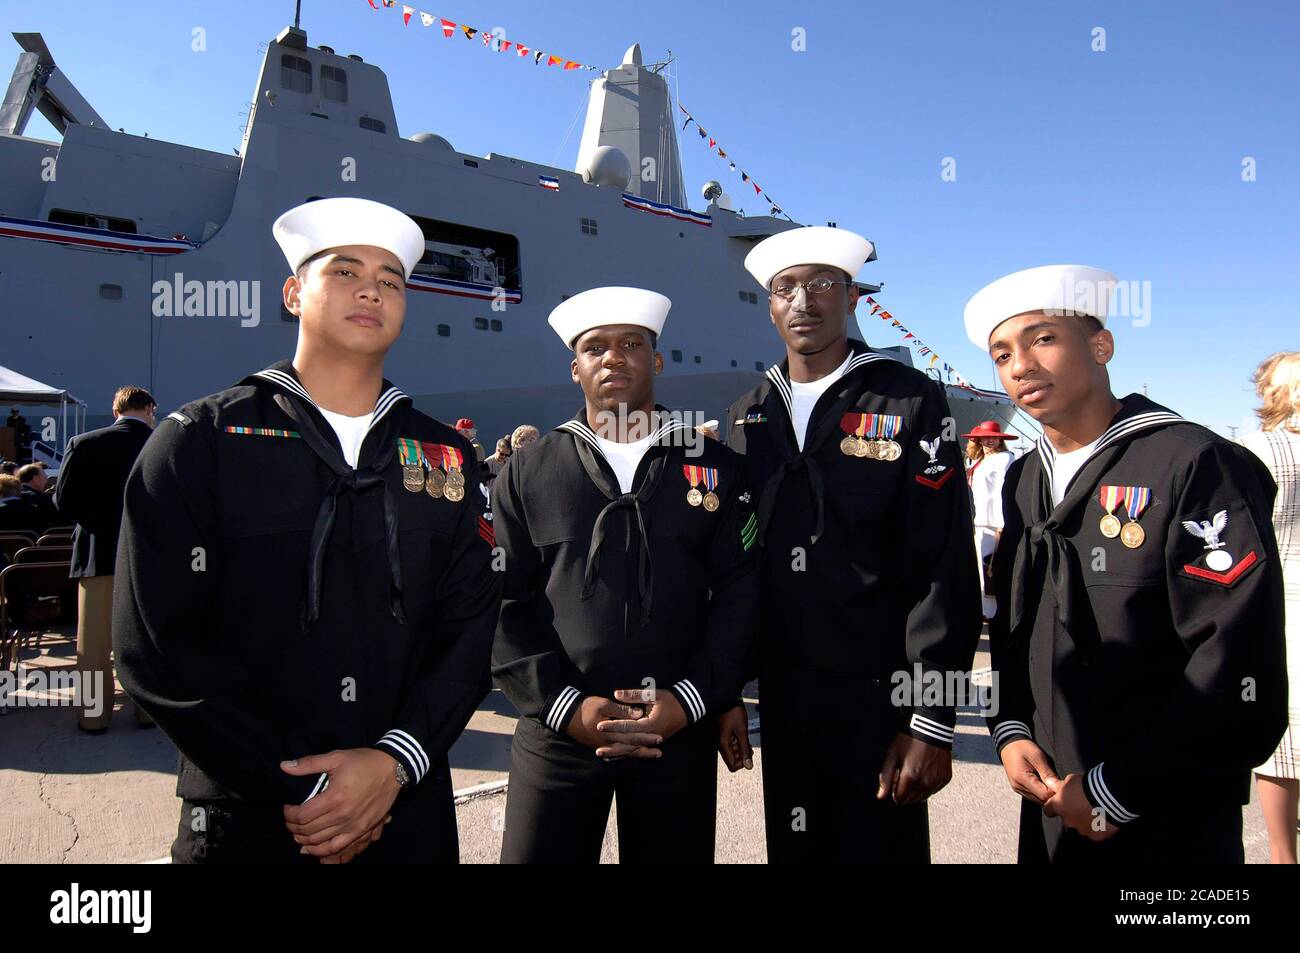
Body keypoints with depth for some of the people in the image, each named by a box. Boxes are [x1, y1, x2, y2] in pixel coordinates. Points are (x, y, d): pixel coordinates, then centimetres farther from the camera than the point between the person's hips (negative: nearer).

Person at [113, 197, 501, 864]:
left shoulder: (447, 458, 4)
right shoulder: (199, 440, -4)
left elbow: (469, 627, 0)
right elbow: (157, 645, -10)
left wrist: (394, 763, -13)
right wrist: (297, 789, -14)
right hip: (245, 822, -2)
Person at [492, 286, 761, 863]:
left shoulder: (714, 468, 4)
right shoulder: (527, 474, 3)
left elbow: (740, 594, 0)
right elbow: (503, 603, -1)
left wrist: (692, 699, -10)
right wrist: (566, 705, -10)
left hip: (682, 731, 1)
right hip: (557, 731, 0)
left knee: (676, 853, 14)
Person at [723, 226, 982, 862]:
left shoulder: (913, 402, -6)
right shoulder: (746, 419, 7)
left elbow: (946, 570, -10)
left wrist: (933, 721, -12)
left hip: (881, 693, -3)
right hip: (780, 695, 4)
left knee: (880, 845, 9)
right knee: (791, 847, 17)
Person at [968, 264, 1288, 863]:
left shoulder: (1193, 464, -14)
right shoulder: (1024, 481, 6)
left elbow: (1241, 676, -18)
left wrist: (1117, 792, -15)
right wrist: (1010, 732, 0)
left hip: (1171, 824, -6)